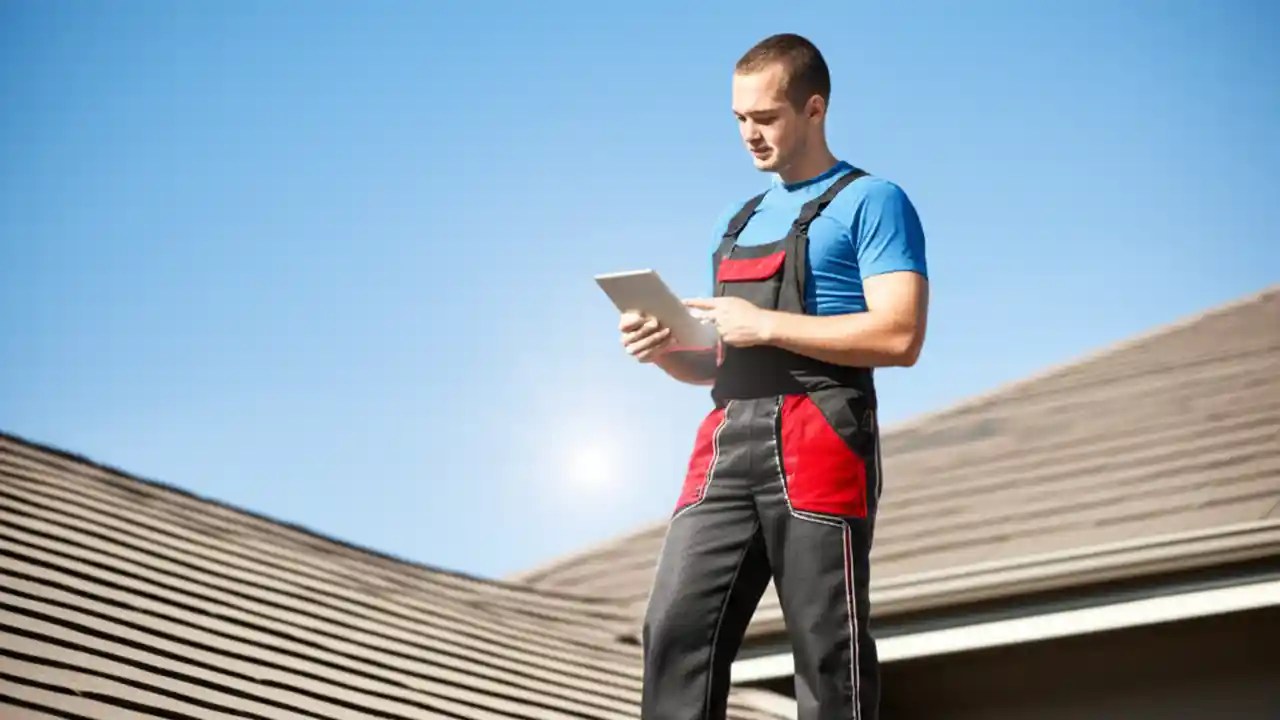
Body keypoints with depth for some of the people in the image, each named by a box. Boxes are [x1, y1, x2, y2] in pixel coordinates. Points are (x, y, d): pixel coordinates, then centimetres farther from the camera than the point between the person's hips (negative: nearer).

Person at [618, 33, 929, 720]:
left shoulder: (870, 203, 3)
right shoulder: (737, 221, 25)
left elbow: (899, 336, -11)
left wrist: (765, 325, -11)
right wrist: (666, 350, 6)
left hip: (818, 441, -6)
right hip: (729, 440, 7)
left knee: (827, 648, -4)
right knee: (677, 627, -5)